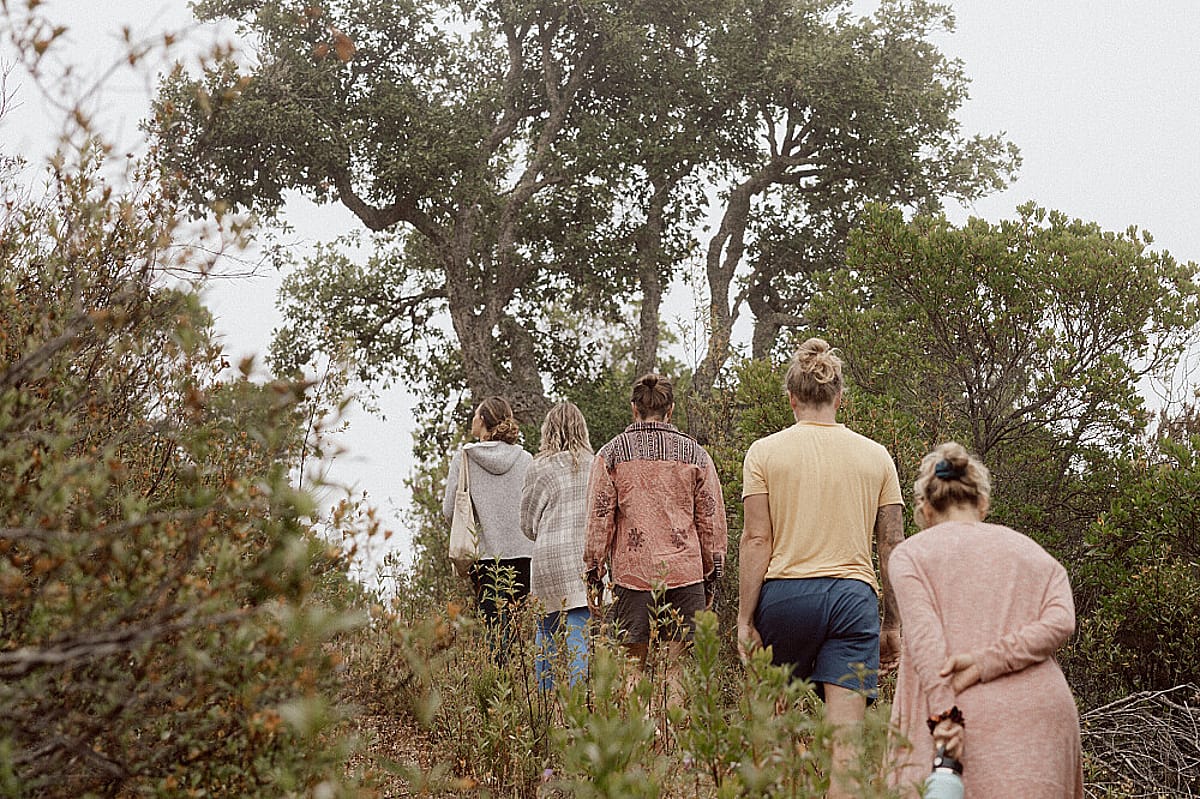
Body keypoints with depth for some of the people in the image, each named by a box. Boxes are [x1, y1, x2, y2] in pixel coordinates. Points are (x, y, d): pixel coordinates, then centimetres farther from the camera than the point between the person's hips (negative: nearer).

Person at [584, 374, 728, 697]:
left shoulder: (611, 453, 4)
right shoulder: (695, 454, 6)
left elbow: (599, 519, 2)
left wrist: (593, 575, 8)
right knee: (677, 669, 4)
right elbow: (711, 521, 7)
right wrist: (712, 576, 15)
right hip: (685, 571, 1)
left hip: (631, 571, 0)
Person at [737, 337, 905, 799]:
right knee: (845, 733, -4)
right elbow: (892, 547, 8)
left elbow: (757, 540, -4)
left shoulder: (765, 452, 2)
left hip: (785, 592, -1)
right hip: (853, 596, 1)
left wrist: (745, 618, -2)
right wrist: (892, 624, 14)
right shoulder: (875, 456, 9)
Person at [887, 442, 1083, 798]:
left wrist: (944, 713, -14)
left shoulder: (910, 554, 11)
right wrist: (986, 661, -4)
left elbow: (924, 637, -5)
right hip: (1044, 712, 3)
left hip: (970, 717, -3)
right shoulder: (1031, 550, 21)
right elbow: (1060, 622, 3)